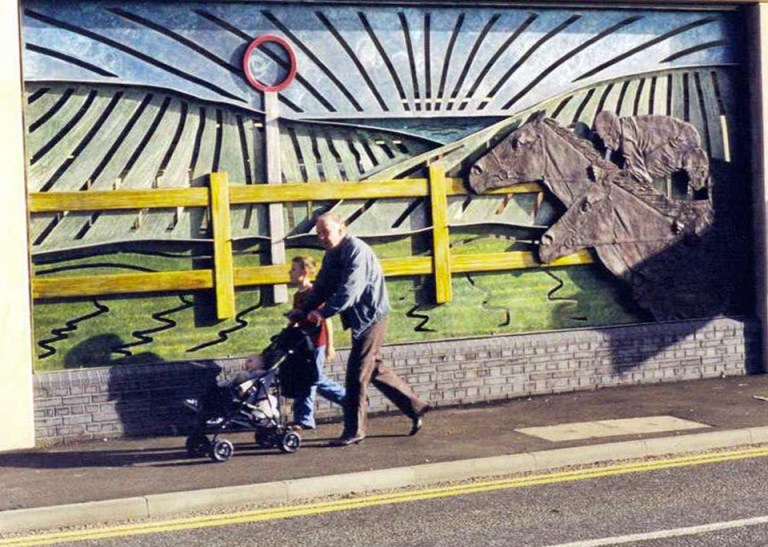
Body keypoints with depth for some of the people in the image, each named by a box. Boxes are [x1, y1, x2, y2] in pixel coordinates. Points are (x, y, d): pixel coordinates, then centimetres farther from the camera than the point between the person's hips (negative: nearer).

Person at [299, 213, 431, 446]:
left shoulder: (356, 251, -19)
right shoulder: (331, 255, 10)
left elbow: (349, 290, -29)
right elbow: (321, 287, 11)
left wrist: (323, 312, -30)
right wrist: (303, 312, -1)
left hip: (370, 316, -10)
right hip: (359, 318, 10)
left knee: (357, 373, -6)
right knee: (373, 369, 15)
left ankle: (354, 430, 2)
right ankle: (414, 407, 26)